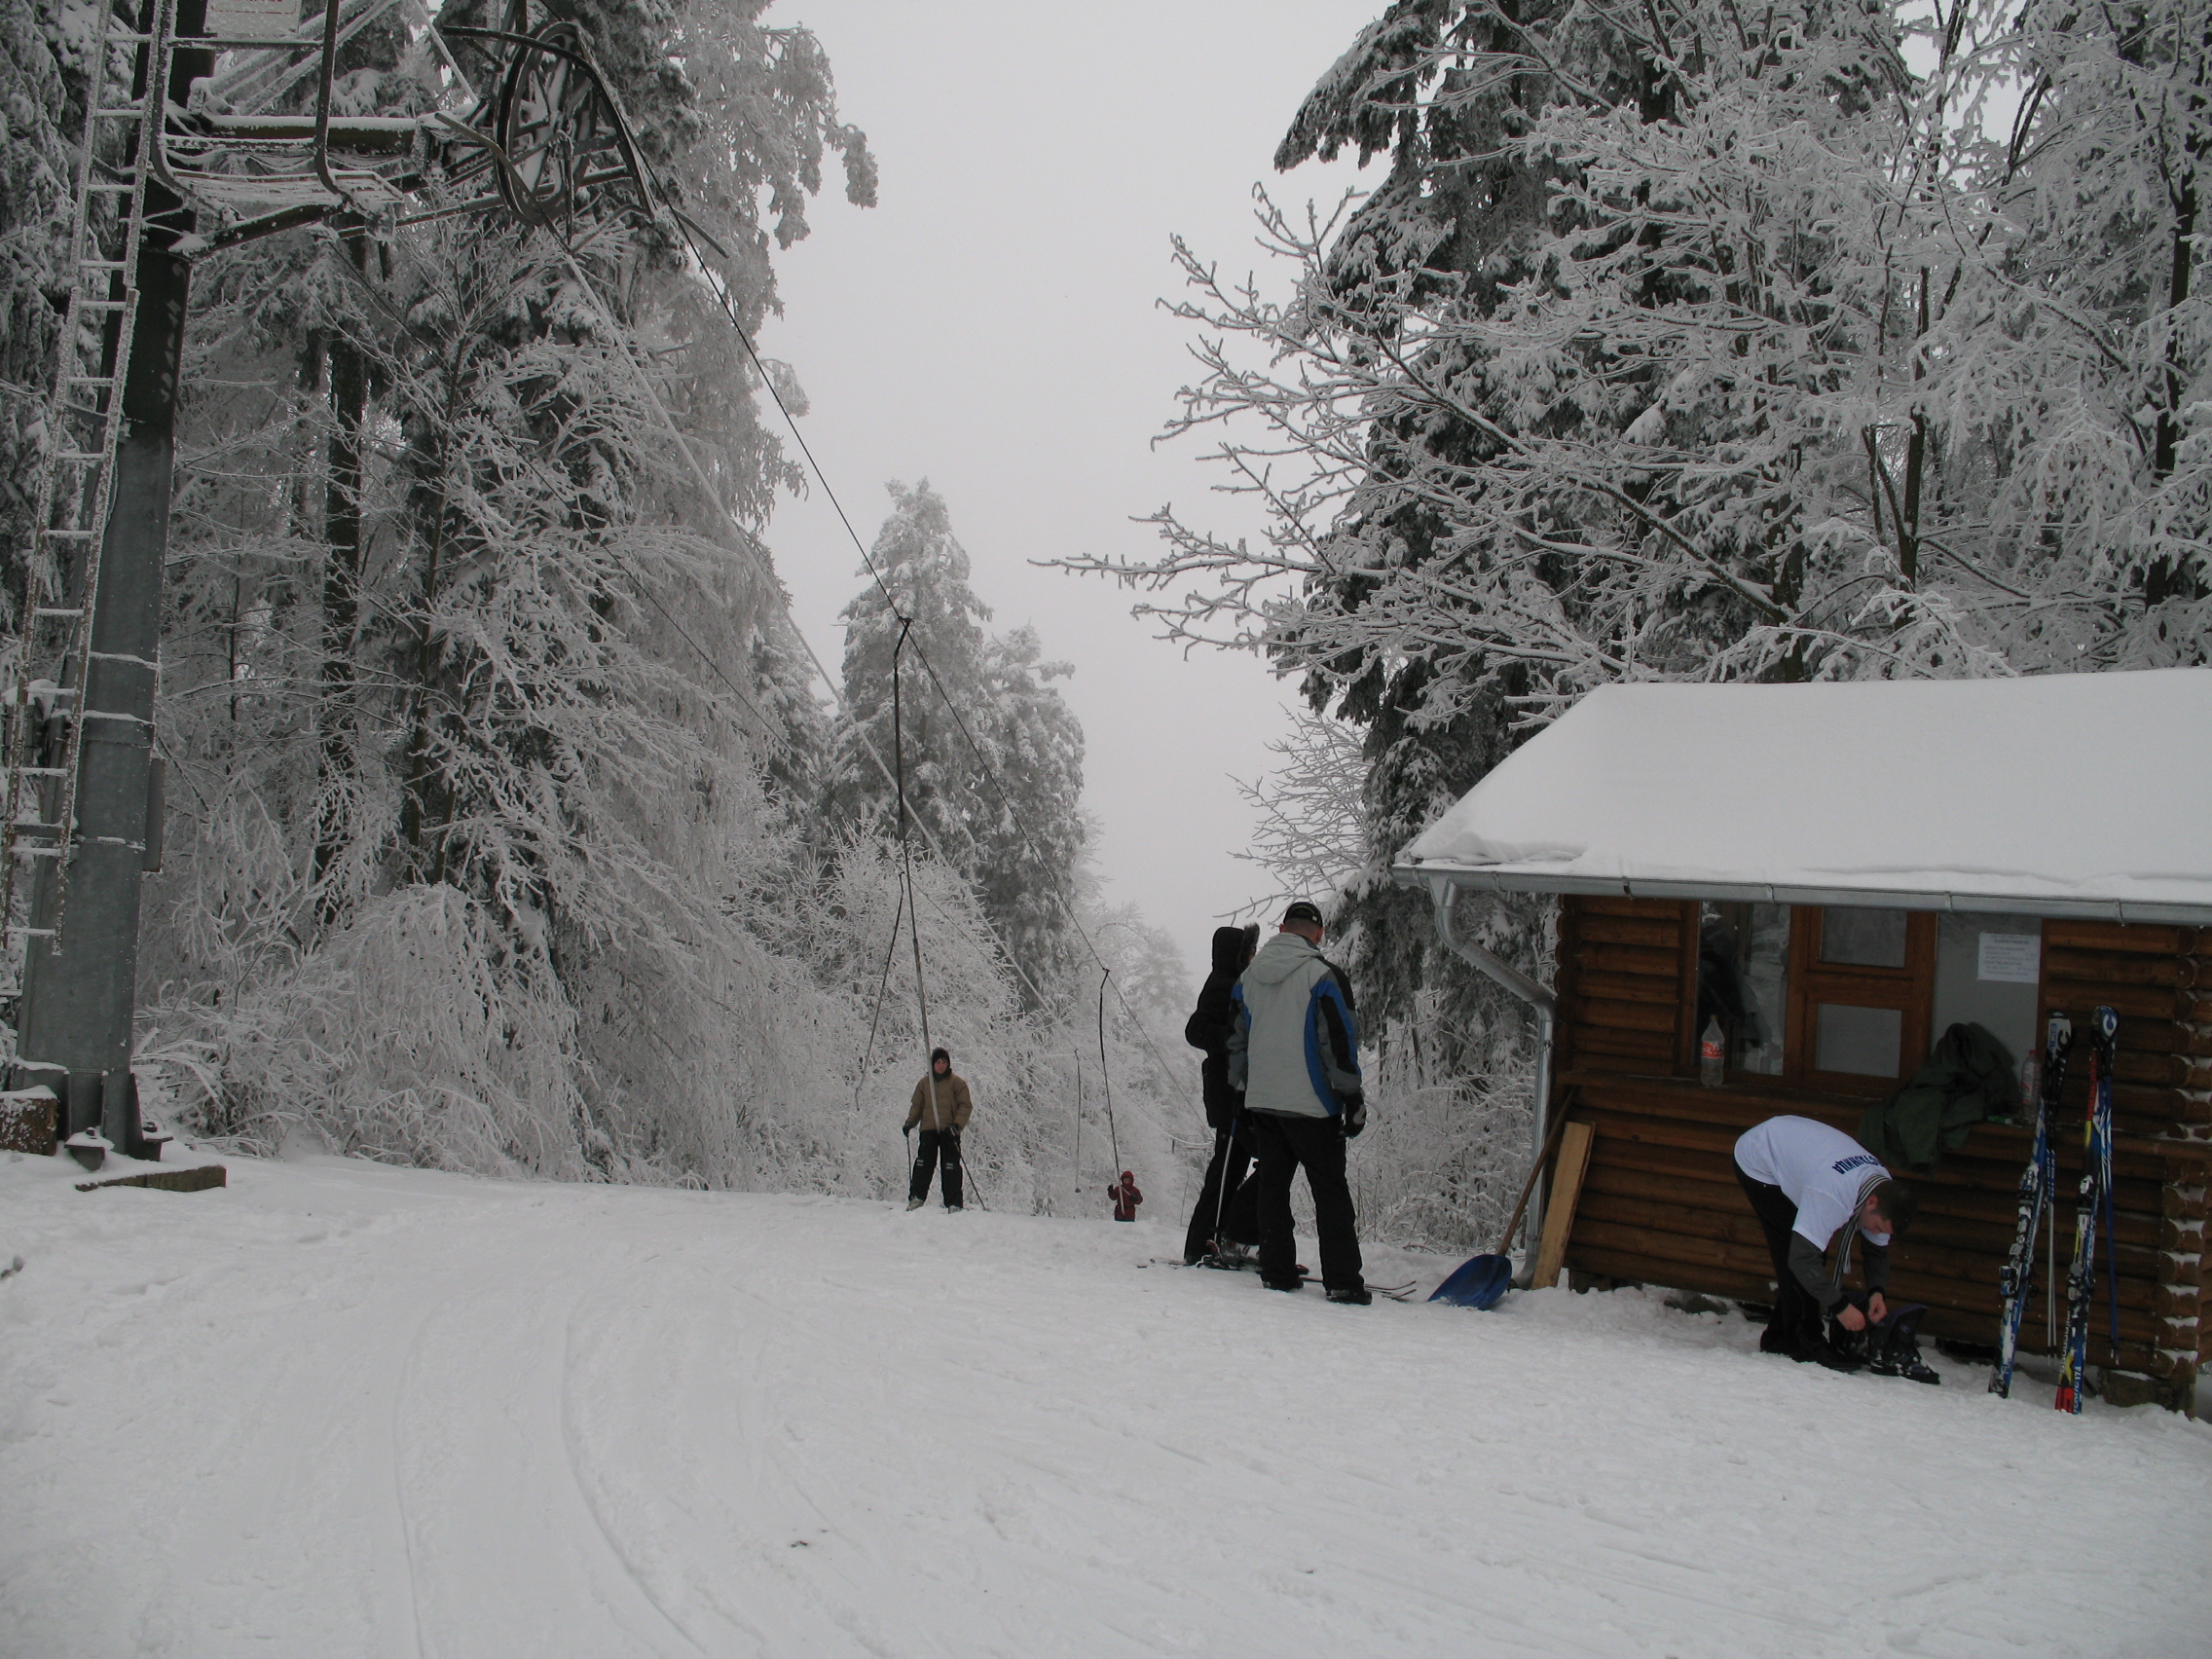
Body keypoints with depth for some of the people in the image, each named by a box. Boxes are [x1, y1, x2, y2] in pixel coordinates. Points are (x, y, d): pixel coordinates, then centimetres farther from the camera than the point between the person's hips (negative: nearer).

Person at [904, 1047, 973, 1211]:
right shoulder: (924, 1083, 14)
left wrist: (957, 1124, -13)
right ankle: (916, 1197, 1)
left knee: (951, 1167, -5)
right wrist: (910, 1123, 6)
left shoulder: (957, 1082, 4)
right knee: (923, 1164, -6)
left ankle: (953, 1203, -2)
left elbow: (966, 1106, 1)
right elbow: (917, 1105, 21)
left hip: (949, 1131, -3)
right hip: (928, 1130, 3)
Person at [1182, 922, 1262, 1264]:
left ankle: (1201, 1247, 14)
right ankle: (1233, 1237, -12)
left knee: (1231, 1166, 11)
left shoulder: (1233, 986, 21)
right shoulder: (1221, 987, -9)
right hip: (1233, 1094, -10)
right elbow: (1195, 1031, -19)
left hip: (1240, 1094, 10)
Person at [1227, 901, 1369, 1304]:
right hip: (1311, 1104, -5)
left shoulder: (1248, 977, 11)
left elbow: (1237, 1040, 17)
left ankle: (1276, 1273, 13)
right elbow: (1340, 1040, -11)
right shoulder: (1322, 974, -8)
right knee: (1330, 1191, 0)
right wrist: (1353, 1100, -7)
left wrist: (1241, 1091, 24)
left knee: (1273, 1186, 13)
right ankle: (1342, 1281, -4)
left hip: (1260, 1101, 5)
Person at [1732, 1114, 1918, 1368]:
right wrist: (1840, 1306, -31)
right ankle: (1807, 1346, -5)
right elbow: (1802, 1258, -38)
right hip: (1757, 1163, -8)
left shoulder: (1884, 1186, -14)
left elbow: (1877, 1248, 1)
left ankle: (1778, 1339, 16)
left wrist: (1877, 1290, -16)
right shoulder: (1831, 1196, -41)